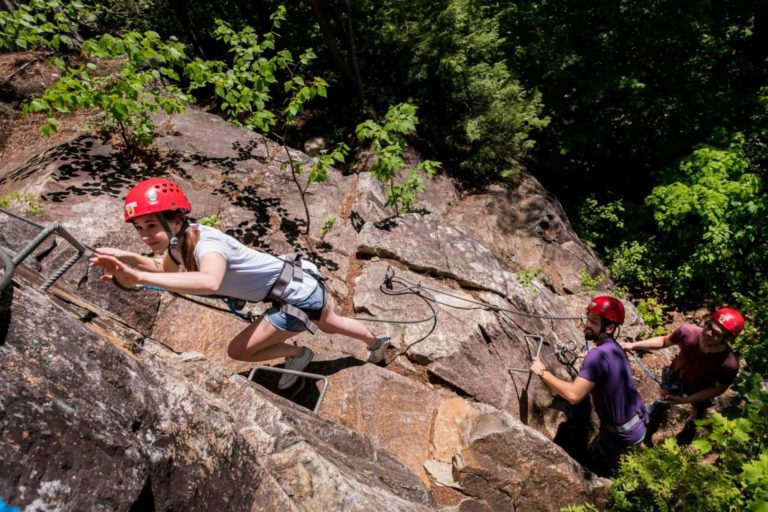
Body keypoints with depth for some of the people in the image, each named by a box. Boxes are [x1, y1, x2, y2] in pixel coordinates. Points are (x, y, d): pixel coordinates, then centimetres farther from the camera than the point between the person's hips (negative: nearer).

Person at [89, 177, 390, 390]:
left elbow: (209, 283, -56)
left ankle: (297, 354, 19)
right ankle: (377, 343, 61)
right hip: (302, 282, 9)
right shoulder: (180, 240, -7)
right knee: (331, 325, 34)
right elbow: (164, 269, 12)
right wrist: (127, 258, -6)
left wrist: (138, 277, -56)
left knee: (238, 351, -5)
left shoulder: (206, 243, -33)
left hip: (299, 299, -9)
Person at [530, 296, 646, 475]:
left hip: (623, 433, -8)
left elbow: (574, 395, -37)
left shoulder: (598, 354, -31)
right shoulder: (614, 347, 0)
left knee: (593, 462, 15)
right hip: (638, 422, 9)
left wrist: (543, 372, -28)